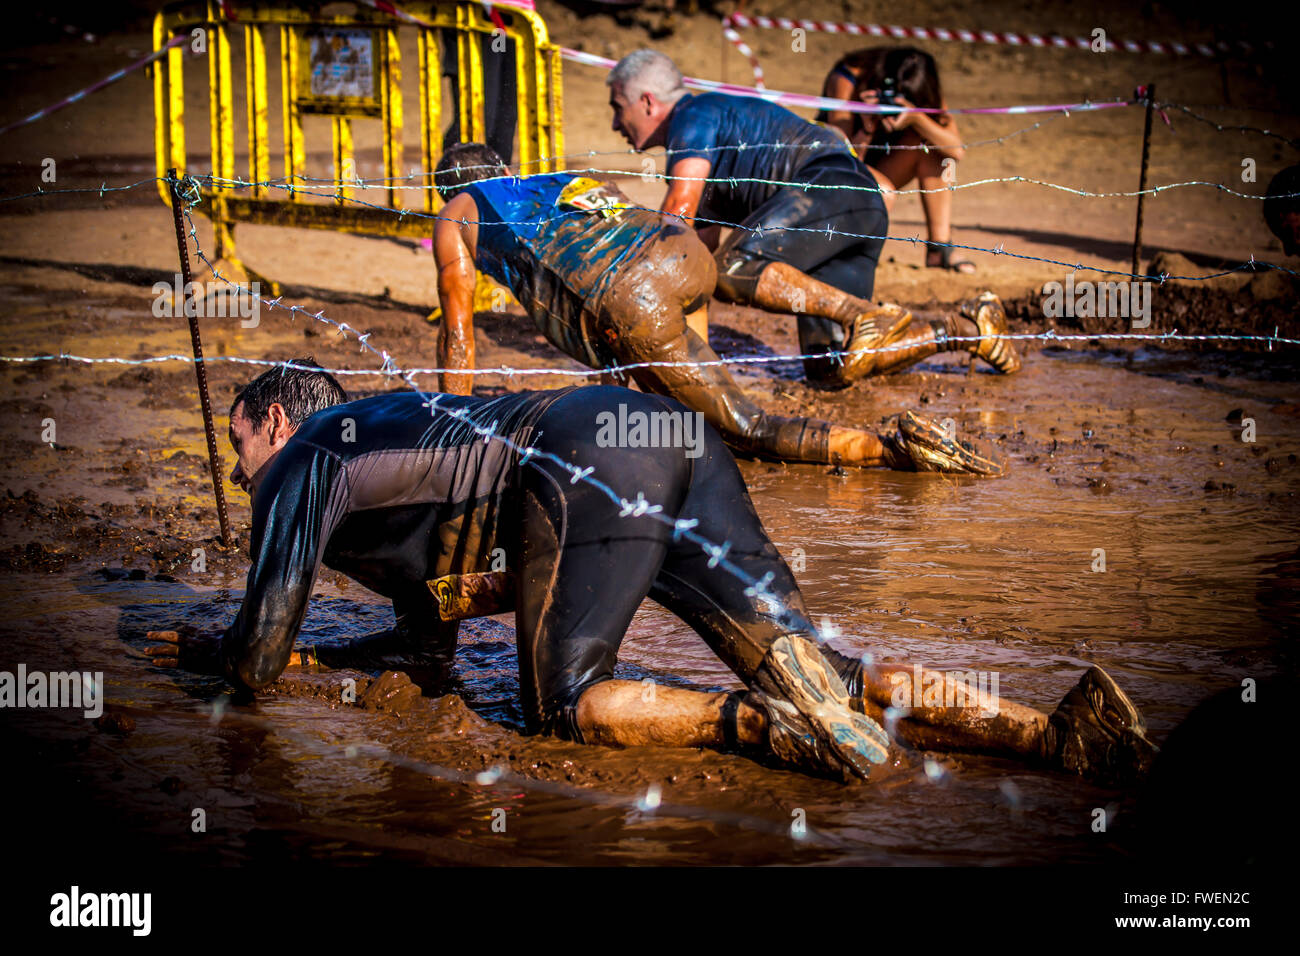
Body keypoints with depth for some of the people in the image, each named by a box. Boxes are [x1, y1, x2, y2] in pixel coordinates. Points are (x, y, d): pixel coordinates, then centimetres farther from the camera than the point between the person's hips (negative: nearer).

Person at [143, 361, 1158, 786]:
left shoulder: (304, 460, 13)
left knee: (562, 705, 3)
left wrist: (208, 648, 31)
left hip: (584, 462, -8)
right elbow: (433, 633, 42)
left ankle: (760, 722, -21)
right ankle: (1062, 728, -18)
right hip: (673, 438, 8)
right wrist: (264, 644, 46)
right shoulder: (372, 433, 37)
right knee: (817, 682, -2)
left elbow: (259, 661, 9)